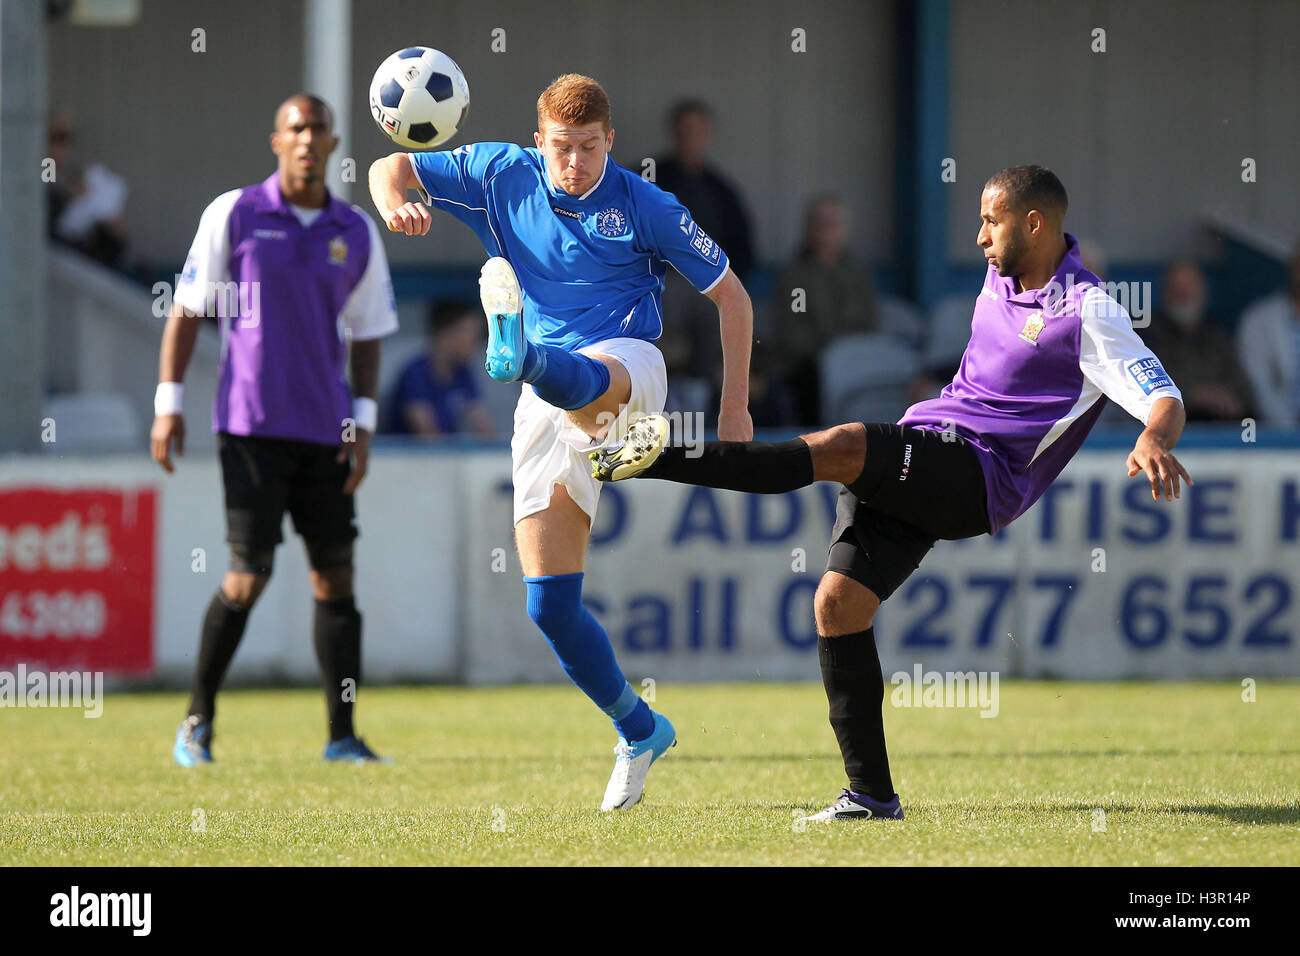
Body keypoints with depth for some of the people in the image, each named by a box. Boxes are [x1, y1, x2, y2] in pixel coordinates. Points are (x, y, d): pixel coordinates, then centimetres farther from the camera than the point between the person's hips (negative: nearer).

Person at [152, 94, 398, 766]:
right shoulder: (234, 214, -1)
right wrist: (169, 402, -4)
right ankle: (197, 721, 9)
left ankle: (342, 736, 5)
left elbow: (367, 334, 14)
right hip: (250, 426, -4)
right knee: (248, 578, -8)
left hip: (325, 432, 4)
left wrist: (363, 424, 5)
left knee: (335, 576, 1)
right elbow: (187, 309, 2)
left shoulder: (356, 233, 8)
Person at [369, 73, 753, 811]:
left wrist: (735, 409, 2)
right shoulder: (502, 177, 7)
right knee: (550, 605, -1)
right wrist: (395, 204, -13)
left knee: (581, 381, -44)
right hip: (551, 400, 4)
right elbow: (392, 169, 12)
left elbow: (731, 295, 5)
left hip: (627, 369, -4)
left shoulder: (646, 208, -2)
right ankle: (640, 731, 16)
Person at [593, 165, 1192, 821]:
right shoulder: (1000, 281, 16)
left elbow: (1164, 398, -18)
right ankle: (871, 795, -3)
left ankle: (655, 459, -33)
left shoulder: (1087, 312, -9)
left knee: (840, 446, -29)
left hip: (979, 479, -8)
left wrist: (1154, 441, -38)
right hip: (914, 459, 8)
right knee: (838, 601, -7)